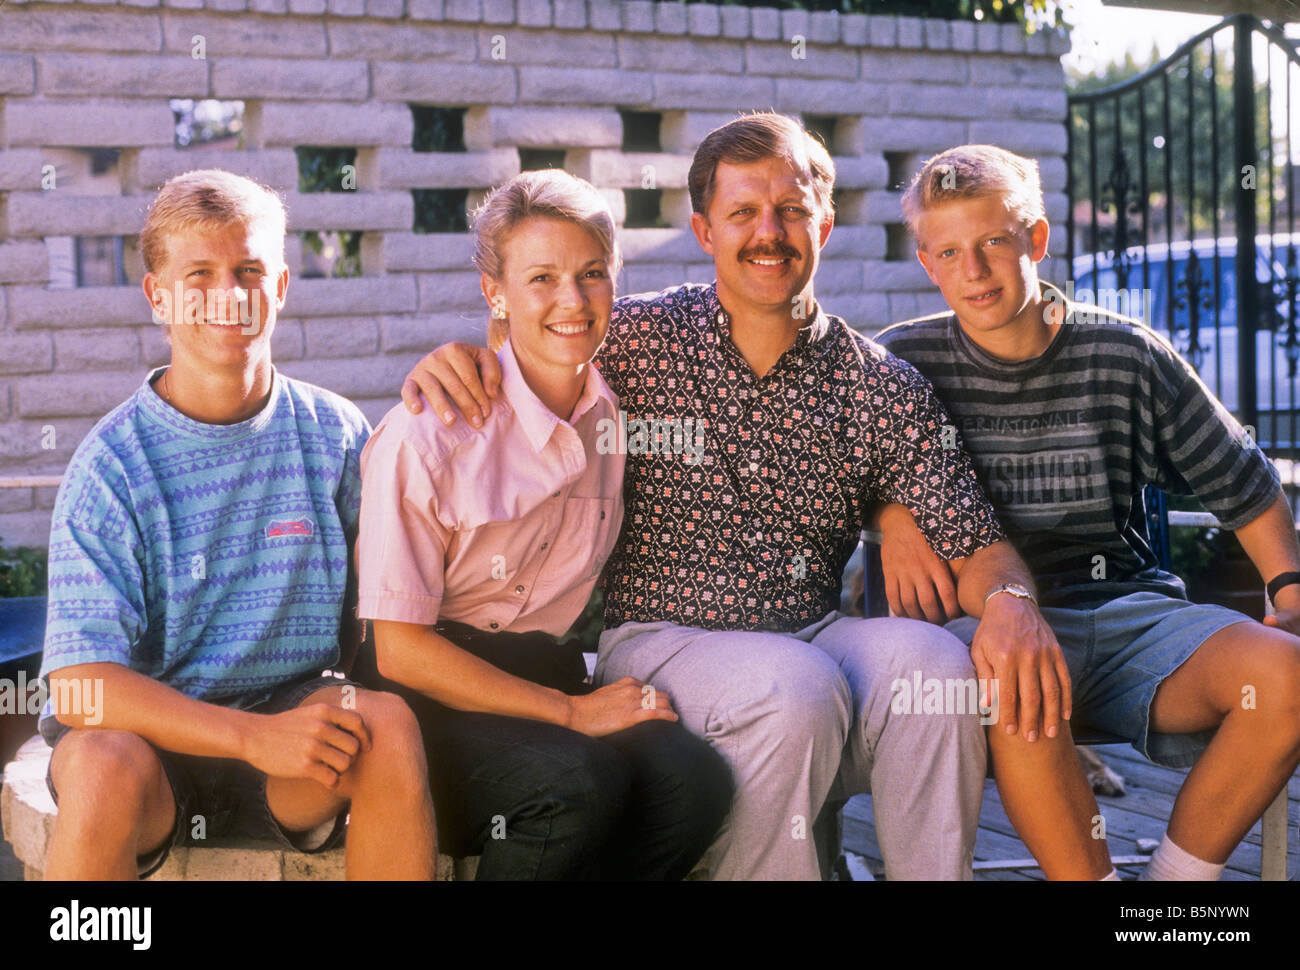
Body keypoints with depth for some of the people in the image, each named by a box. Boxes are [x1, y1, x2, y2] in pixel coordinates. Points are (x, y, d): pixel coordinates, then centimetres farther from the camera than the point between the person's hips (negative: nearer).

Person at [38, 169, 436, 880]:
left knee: (386, 724, -28)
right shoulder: (112, 465, -7)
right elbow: (80, 687, -15)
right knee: (105, 767, -35)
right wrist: (256, 736, -26)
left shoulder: (335, 434, 3)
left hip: (292, 711, 2)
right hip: (146, 730, -2)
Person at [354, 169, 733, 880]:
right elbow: (399, 649, -12)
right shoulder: (428, 433, -13)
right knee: (577, 782, -33)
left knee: (692, 779, -24)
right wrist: (570, 711, -14)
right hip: (428, 694, -5)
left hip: (544, 677, 5)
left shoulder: (617, 412, 3)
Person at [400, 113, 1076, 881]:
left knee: (932, 660, -29)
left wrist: (1011, 601, -21)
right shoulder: (637, 338, 3)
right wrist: (450, 363, -10)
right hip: (660, 638, -2)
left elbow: (973, 543, 2)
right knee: (795, 688, -33)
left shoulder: (884, 387, 6)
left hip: (815, 637, 2)